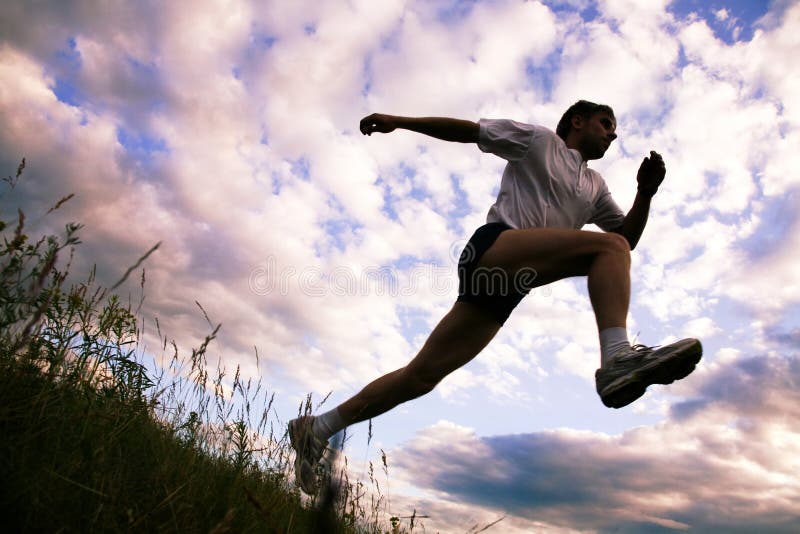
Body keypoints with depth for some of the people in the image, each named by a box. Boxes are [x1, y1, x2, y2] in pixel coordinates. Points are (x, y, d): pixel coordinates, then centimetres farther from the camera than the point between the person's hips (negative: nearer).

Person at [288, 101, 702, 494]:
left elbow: (630, 237, 27)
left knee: (422, 375, 0)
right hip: (493, 246, -6)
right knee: (608, 246, -19)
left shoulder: (595, 186, 31)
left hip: (506, 285, 6)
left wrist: (645, 193, 9)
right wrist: (399, 122, 6)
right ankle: (617, 358, -38)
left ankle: (317, 428, 8)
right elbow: (467, 130, 12)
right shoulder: (539, 140, 14)